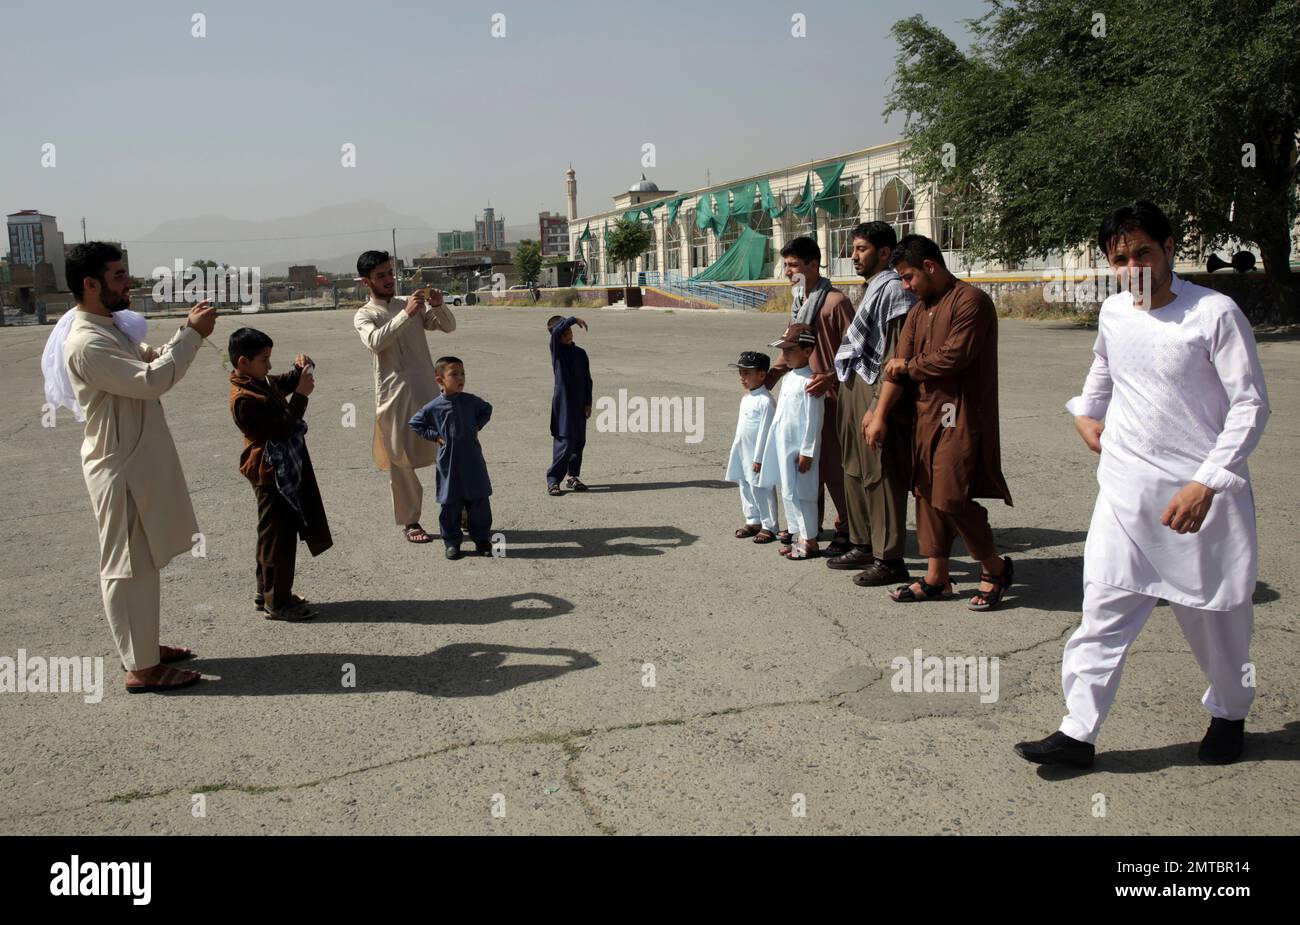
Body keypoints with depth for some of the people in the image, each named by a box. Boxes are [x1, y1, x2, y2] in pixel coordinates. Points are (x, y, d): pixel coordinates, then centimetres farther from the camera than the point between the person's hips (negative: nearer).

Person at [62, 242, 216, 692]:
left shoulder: (110, 330, 11)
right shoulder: (86, 343, -22)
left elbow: (152, 363, 19)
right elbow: (151, 380, -28)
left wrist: (186, 331, 2)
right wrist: (192, 334, -22)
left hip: (139, 462, 10)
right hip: (120, 470, -10)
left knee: (143, 562, 18)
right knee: (127, 566, -1)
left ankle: (144, 645, 31)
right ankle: (141, 668, 7)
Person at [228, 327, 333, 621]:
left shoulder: (261, 383, 7)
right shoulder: (245, 398, -22)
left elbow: (284, 384, 25)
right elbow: (281, 428, -25)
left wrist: (299, 369, 4)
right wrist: (301, 395, -23)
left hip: (284, 469, 10)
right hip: (271, 473, -10)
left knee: (275, 535, 19)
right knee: (278, 536, -2)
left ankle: (267, 592, 30)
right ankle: (277, 602, 7)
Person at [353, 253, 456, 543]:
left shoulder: (412, 304, 13)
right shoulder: (364, 315, 2)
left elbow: (448, 326, 7)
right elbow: (375, 341, -19)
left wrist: (439, 306, -13)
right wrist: (406, 315, -26)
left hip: (427, 388, 3)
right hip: (394, 393, -3)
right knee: (401, 460, 3)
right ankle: (410, 522, 14)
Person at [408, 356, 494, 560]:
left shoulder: (471, 401, 0)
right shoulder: (433, 407, -6)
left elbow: (487, 409, 20)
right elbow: (415, 423, 7)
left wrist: (477, 426, 7)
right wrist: (433, 436, -2)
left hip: (473, 461, 2)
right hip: (449, 465, -2)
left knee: (479, 503, 6)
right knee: (451, 505, 6)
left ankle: (482, 539, 18)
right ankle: (452, 542, 17)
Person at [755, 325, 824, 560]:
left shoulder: (809, 382, -15)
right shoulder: (789, 378, 12)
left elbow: (813, 420, -17)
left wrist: (807, 452, -18)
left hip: (799, 449, -9)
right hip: (783, 447, 9)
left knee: (799, 493, -3)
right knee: (788, 492, 14)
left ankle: (809, 540, 6)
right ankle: (797, 535, 24)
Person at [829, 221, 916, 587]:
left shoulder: (894, 290, -14)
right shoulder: (872, 289, 16)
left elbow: (894, 356, -19)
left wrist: (878, 407, -22)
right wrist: (837, 379, 16)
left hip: (875, 392, -10)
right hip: (855, 389, 10)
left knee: (881, 477, -4)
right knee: (856, 471, 16)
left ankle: (889, 559, 4)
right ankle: (863, 545, 28)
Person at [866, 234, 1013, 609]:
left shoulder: (970, 300, -11)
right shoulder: (920, 310, 15)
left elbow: (954, 356, -21)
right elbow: (898, 365, 10)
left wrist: (909, 366, -4)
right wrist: (880, 416, 4)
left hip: (962, 416, -8)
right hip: (927, 413, 9)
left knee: (953, 497, -10)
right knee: (928, 494, 9)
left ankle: (995, 568, 11)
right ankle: (936, 578, 19)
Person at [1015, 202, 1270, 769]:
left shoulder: (1214, 313, -11)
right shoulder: (1113, 313, 6)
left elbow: (1251, 405, -12)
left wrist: (1206, 483, -19)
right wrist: (1085, 410, 19)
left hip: (1203, 492, -3)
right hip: (1127, 489, 4)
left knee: (1214, 612, 10)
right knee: (1106, 606, -2)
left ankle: (1229, 712, 35)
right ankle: (1078, 731, 2)